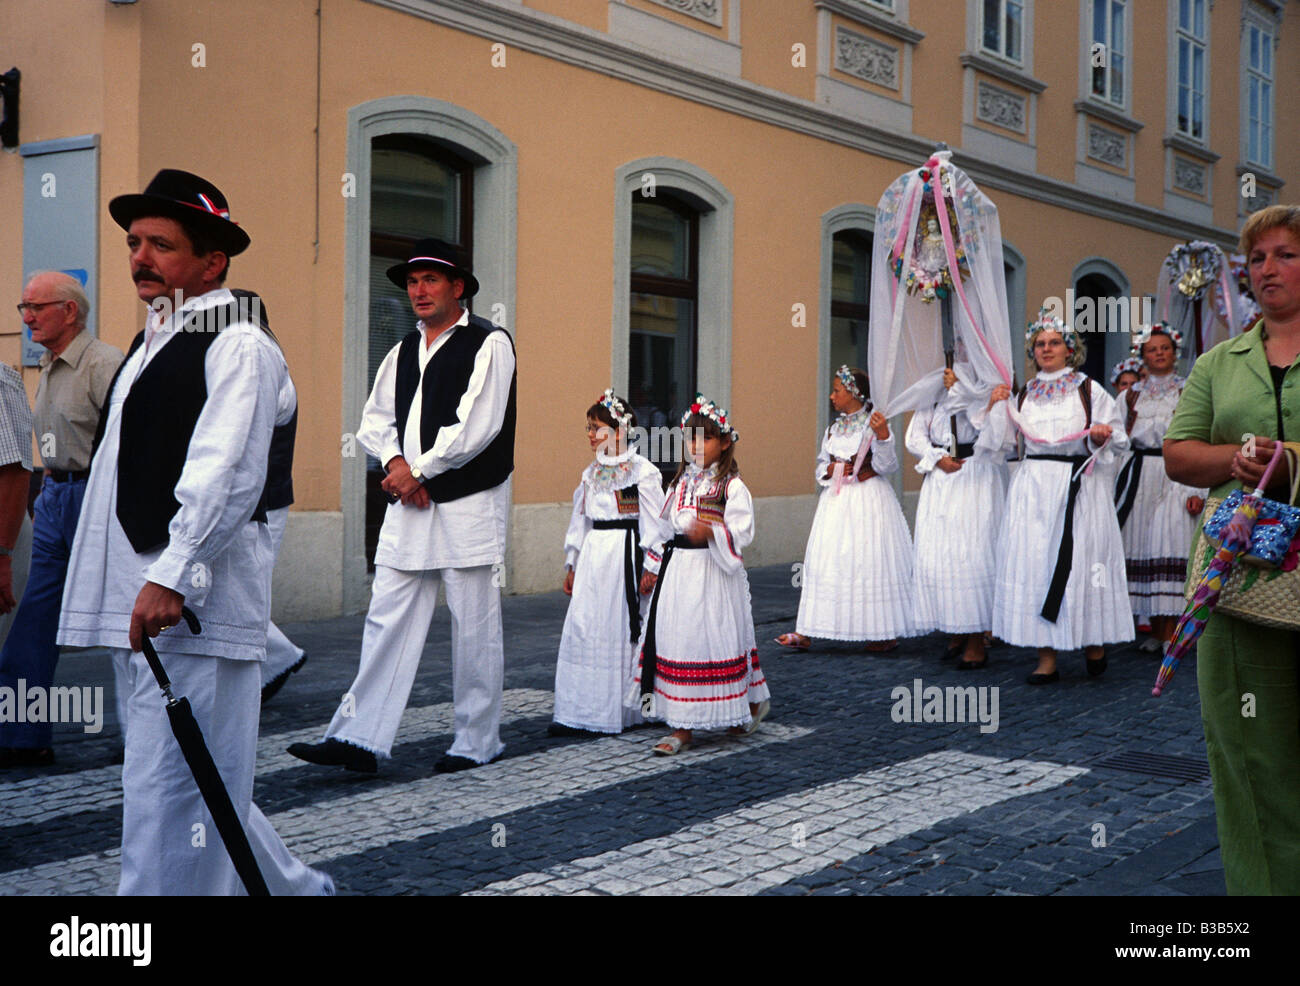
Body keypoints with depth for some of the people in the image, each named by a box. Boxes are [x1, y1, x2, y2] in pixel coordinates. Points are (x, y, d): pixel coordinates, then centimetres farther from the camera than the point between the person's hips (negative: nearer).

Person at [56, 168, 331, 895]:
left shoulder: (238, 345, -7)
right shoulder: (151, 345, 23)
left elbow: (225, 473, -19)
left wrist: (171, 577, -24)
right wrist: (134, 585, 21)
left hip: (194, 601, -10)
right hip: (141, 602, 10)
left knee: (168, 793, -7)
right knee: (198, 782, 16)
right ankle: (292, 886, 30)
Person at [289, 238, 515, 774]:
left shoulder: (489, 343, -4)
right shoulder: (404, 350, 18)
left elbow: (477, 428, -13)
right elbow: (374, 421, 17)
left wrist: (419, 471, -8)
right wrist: (397, 463, -3)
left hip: (469, 504, -6)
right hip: (409, 503, 6)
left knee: (474, 626, 1)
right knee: (388, 619, 1)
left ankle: (478, 740, 13)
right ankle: (359, 737, 2)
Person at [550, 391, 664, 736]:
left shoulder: (642, 471, -6)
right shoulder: (591, 473, 13)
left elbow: (653, 524, -7)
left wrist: (650, 568, -11)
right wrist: (572, 565, 16)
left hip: (626, 555, -6)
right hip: (593, 556, 6)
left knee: (624, 628, -2)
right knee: (582, 627, 1)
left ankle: (626, 709, 10)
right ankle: (578, 714, 7)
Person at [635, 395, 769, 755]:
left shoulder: (732, 486, -7)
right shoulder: (680, 482, 14)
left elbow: (741, 531, -16)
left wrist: (711, 533, -33)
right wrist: (653, 569, 19)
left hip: (713, 574, -7)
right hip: (678, 570, 7)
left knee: (715, 641, -3)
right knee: (676, 641, 5)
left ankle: (752, 704, 19)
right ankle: (682, 727, 13)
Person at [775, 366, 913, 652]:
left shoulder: (874, 422, -4)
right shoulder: (834, 428, 14)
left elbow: (887, 465, -11)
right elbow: (821, 466, 20)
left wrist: (883, 435, -25)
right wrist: (830, 470, -2)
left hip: (868, 499, -6)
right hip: (837, 500, 6)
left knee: (872, 561, -3)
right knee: (822, 561, 1)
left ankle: (887, 632, 9)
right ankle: (805, 632, 1)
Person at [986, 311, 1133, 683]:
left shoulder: (1088, 389, 5)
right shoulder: (1024, 394, 14)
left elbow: (1119, 439, 6)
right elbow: (1002, 440, 14)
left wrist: (1102, 435, -14)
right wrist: (996, 408, 4)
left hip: (1079, 485, -3)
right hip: (1034, 487, 3)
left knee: (1080, 561, -4)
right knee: (1035, 562, -3)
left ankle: (1094, 644, 16)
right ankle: (1046, 658, 2)